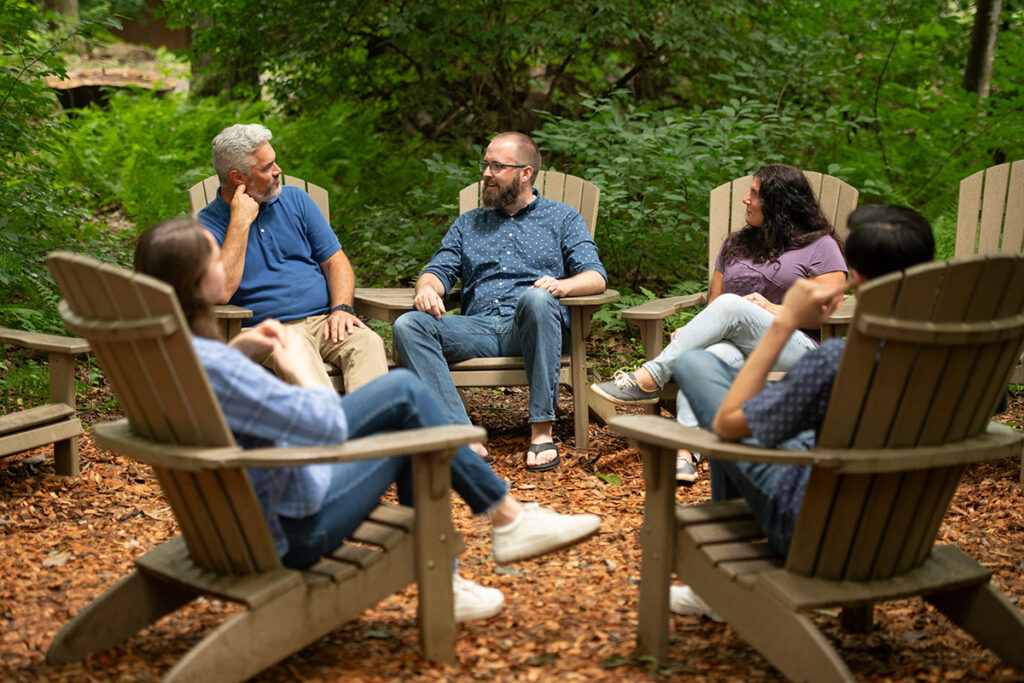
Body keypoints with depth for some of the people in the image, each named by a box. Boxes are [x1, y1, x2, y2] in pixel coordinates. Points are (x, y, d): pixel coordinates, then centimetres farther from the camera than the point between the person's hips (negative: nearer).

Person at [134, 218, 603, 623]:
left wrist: (238, 349, 1)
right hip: (290, 527, -9)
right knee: (408, 426, 7)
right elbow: (330, 426, -31)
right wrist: (300, 367, -11)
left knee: (403, 389, 10)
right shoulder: (212, 367, -34)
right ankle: (508, 518, 27)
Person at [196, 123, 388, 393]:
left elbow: (335, 261, 15)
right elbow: (219, 292, -15)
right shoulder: (206, 226, 2)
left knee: (368, 342, -29)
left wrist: (342, 309, -5)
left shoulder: (294, 199, 17)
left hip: (325, 320, 4)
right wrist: (240, 222, -11)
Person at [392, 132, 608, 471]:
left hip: (532, 328, -3)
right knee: (408, 325, -25)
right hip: (478, 327, 3)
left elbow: (596, 277, 5)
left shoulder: (562, 218, 18)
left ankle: (542, 430, -36)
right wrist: (428, 288, -9)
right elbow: (440, 269, 17)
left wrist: (563, 284, -18)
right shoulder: (468, 224, 29)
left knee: (535, 298, -39)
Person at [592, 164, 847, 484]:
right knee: (712, 356, -35)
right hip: (735, 344, 4)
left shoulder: (819, 246, 7)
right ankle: (685, 451, -54)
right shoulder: (735, 244, 25)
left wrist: (774, 310, -13)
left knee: (731, 306, -32)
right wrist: (693, 332, -1)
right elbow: (713, 303, 20)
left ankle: (647, 379, -35)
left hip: (796, 347, -4)